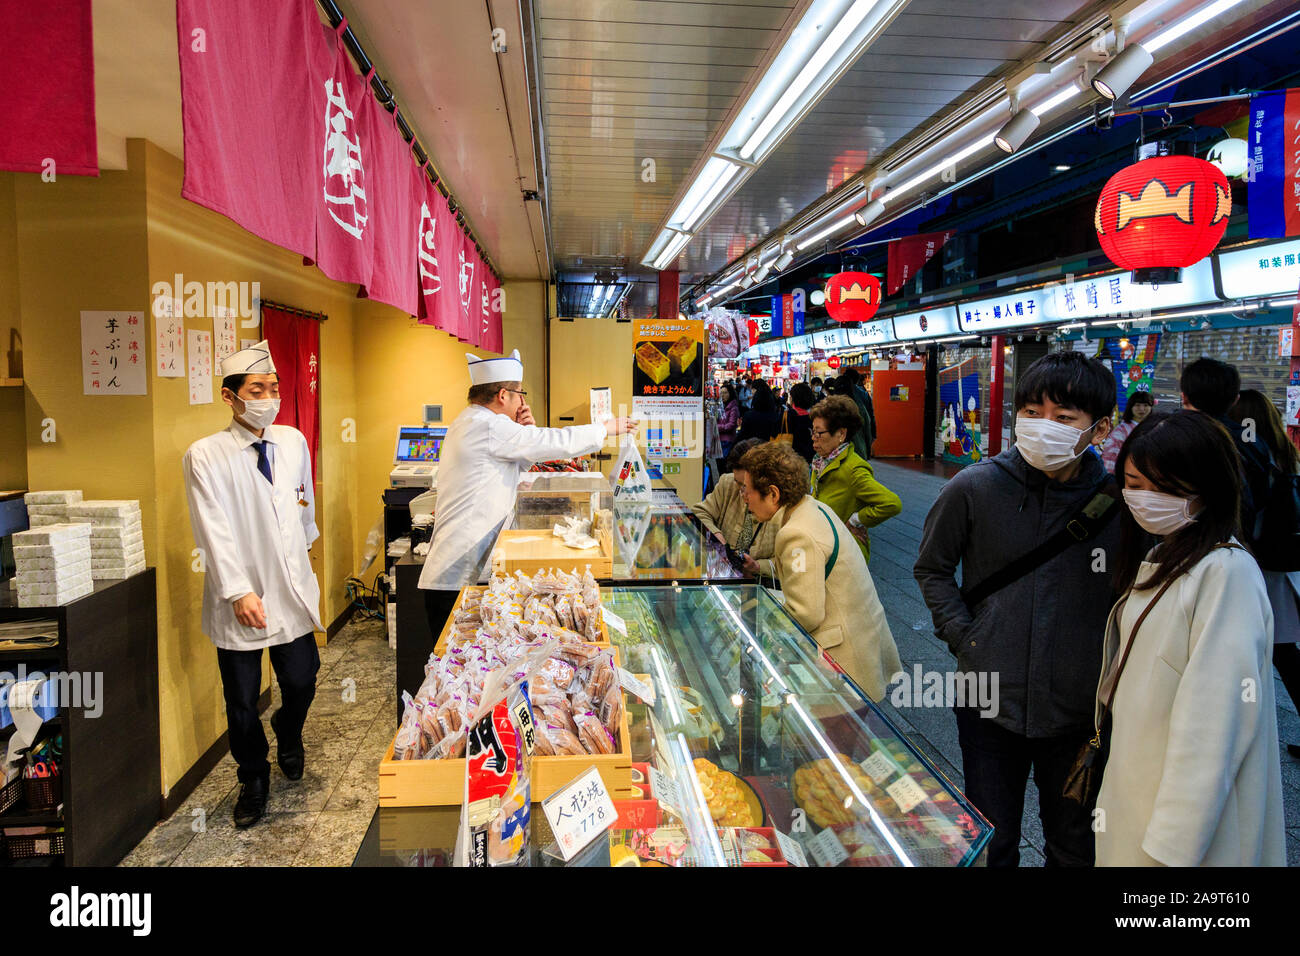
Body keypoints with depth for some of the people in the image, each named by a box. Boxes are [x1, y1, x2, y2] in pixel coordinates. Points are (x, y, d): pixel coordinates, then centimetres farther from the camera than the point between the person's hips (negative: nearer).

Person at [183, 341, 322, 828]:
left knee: (301, 683, 7)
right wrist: (239, 592, -17)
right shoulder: (205, 455, -9)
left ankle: (288, 733, 42)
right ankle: (253, 781, 32)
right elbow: (214, 533, -13)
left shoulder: (294, 441, 5)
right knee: (242, 702, 8)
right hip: (238, 598, -3)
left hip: (293, 590, 3)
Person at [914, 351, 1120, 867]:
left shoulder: (1120, 501, -9)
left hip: (1081, 711, 1)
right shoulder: (975, 488, -11)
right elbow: (932, 567, 4)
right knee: (991, 844, 17)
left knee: (1074, 844, 22)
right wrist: (962, 637, -7)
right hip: (991, 700, 0)